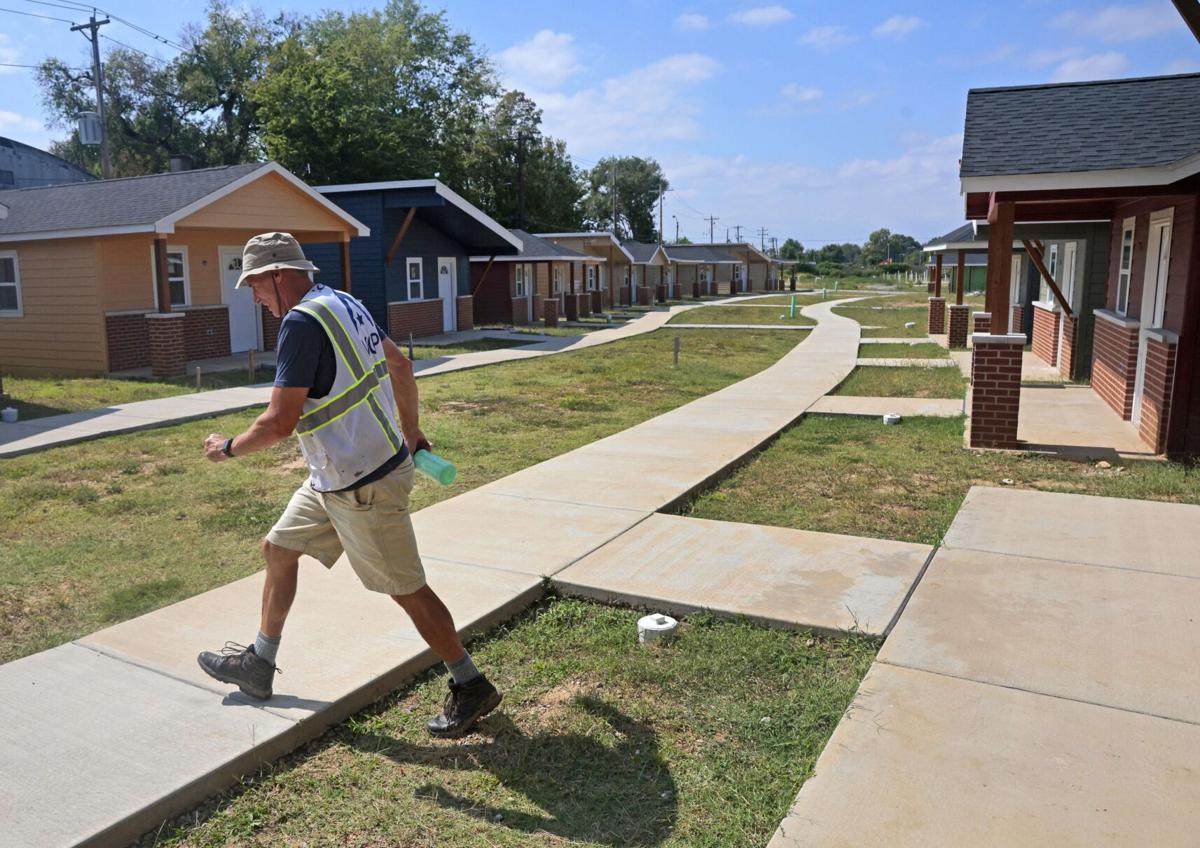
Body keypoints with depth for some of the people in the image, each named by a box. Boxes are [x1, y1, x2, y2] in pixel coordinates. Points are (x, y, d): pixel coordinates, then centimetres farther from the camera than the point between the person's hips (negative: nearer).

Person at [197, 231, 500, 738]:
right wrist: (410, 432, 26)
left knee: (406, 590, 1)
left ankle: (471, 687, 16)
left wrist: (228, 448, -4)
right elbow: (400, 364, 17)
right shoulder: (343, 303, 8)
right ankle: (258, 665, 34)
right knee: (278, 549, 19)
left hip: (365, 486, -10)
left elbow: (281, 422, -23)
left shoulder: (301, 322, -20)